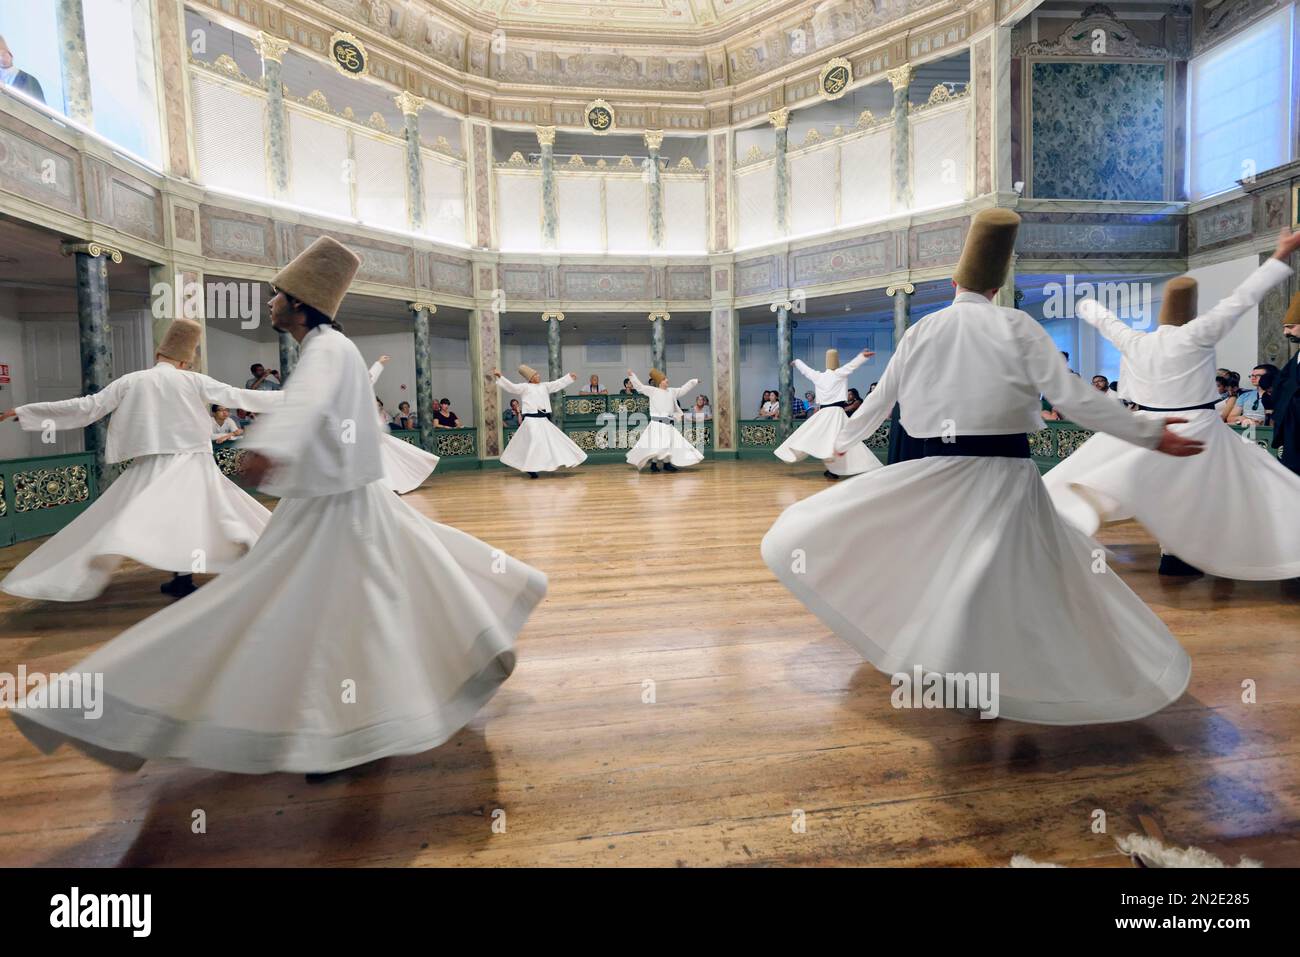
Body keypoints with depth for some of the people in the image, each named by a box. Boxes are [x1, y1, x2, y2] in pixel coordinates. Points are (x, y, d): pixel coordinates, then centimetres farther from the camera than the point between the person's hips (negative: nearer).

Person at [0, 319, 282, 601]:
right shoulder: (193, 380, 0)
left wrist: (23, 411, 16)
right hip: (192, 464, -2)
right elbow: (238, 396, 0)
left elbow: (86, 407, 7)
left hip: (152, 467, 2)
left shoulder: (131, 381, 6)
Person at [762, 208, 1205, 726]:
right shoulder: (1018, 327, -2)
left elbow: (878, 401, 15)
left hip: (938, 475, 1)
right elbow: (1073, 397, -8)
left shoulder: (921, 331, 5)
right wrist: (1152, 433, 0)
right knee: (1010, 588, 8)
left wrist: (843, 439, 33)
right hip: (1006, 475, -1)